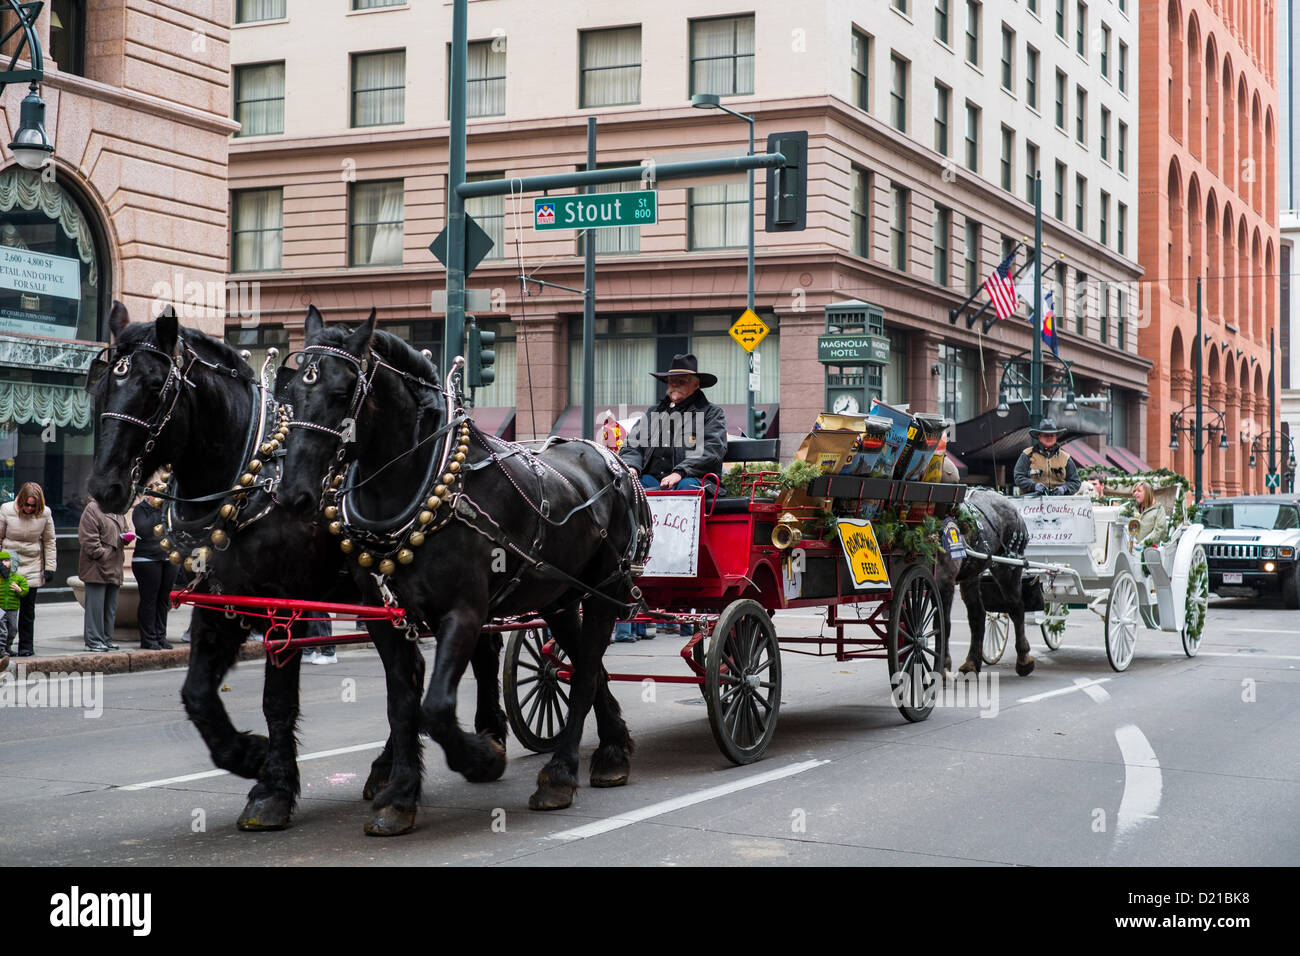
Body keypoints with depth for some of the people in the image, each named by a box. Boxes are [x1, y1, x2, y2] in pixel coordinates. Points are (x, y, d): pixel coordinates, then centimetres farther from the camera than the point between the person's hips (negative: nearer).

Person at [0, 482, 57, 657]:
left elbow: (49, 541, 7)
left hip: (32, 567, 1)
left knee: (28, 609, 3)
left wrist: (50, 567, 4)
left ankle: (26, 646, 11)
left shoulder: (45, 514, -5)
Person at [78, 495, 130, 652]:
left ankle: (106, 639, 18)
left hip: (114, 568, 8)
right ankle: (93, 640, -2)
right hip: (96, 567, -8)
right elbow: (88, 538, -13)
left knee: (111, 606, 11)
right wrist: (101, 555, -17)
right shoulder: (92, 509, -7)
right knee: (96, 604, -6)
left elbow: (122, 532, 28)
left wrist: (127, 536, 4)